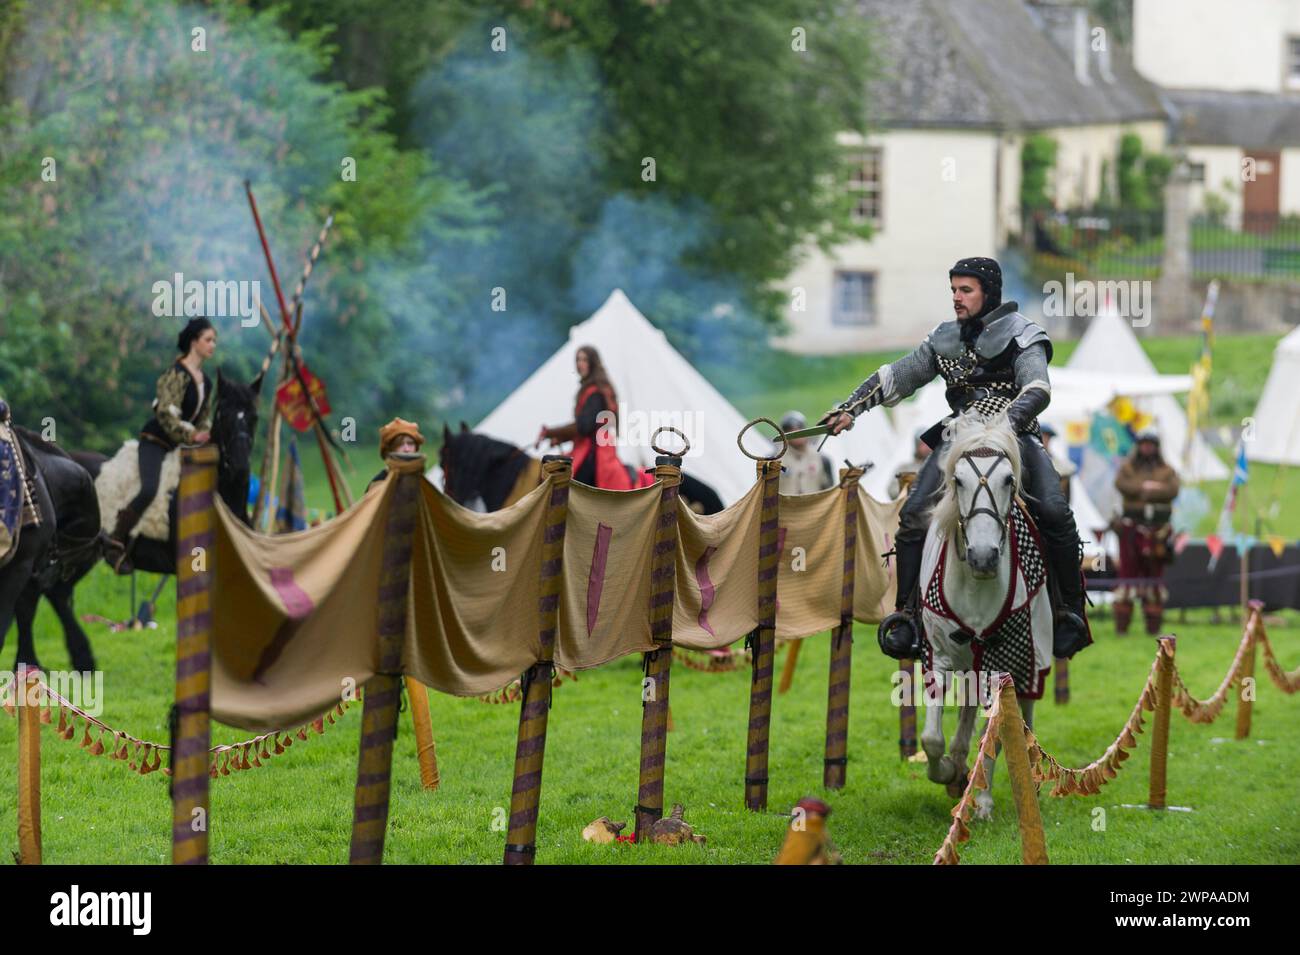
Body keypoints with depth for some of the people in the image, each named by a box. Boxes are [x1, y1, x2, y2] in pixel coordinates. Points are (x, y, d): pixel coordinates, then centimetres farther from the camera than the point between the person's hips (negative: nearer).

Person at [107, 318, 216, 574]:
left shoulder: (205, 380, 12)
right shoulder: (177, 374, -15)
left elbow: (204, 416, 18)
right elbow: (167, 414, -22)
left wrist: (206, 433, -1)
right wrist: (191, 435, -24)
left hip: (178, 445, 9)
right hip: (155, 440, -9)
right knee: (149, 490, -27)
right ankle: (115, 544, -19)